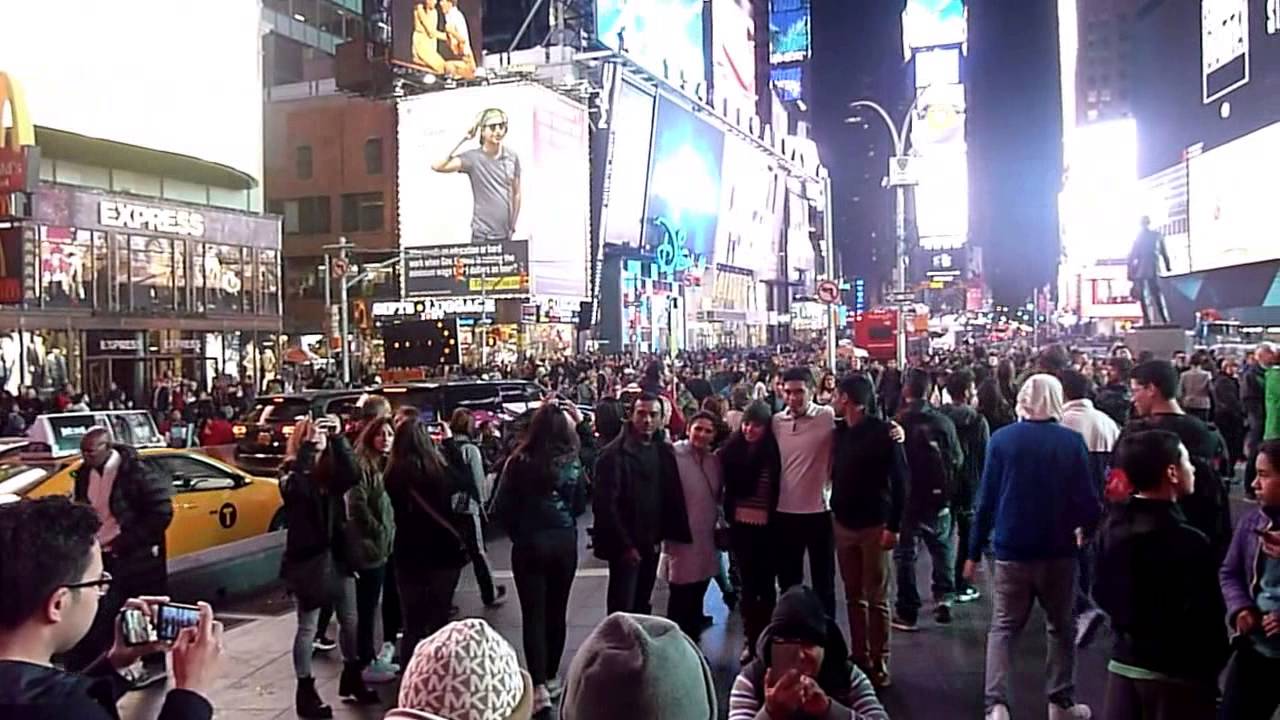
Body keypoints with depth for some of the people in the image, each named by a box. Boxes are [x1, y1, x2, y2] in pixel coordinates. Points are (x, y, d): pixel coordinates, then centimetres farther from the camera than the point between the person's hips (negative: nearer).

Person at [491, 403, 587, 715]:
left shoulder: (520, 461, -13)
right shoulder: (573, 461, -5)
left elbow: (501, 508, -8)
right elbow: (580, 505, 6)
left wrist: (517, 532, 7)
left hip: (530, 544, -3)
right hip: (565, 542, 3)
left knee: (533, 614, 2)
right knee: (556, 612, 15)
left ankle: (539, 684, -5)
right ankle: (551, 677, 25)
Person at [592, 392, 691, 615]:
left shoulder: (663, 451, 7)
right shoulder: (614, 453, -12)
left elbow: (672, 496, 11)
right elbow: (604, 504, -15)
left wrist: (661, 535, 1)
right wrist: (624, 545, -17)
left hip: (651, 543, 6)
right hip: (625, 545, -6)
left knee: (643, 607, 14)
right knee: (622, 610, -3)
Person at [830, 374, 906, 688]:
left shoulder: (882, 432, -10)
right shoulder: (838, 430, 4)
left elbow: (899, 480, -9)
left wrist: (894, 526, -12)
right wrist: (835, 511, 10)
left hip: (874, 524, -5)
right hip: (843, 523, 5)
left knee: (876, 598, 3)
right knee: (853, 596, 10)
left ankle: (879, 662, 11)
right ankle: (859, 656, 20)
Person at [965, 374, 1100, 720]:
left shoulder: (1001, 439, -4)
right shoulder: (1072, 441, -7)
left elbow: (986, 499, -4)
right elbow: (1086, 502, -6)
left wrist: (974, 552, 2)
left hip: (1011, 550, 0)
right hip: (1057, 550, 0)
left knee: (1003, 627, 7)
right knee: (1061, 627, 16)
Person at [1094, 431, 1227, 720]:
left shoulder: (1112, 526, 2)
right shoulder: (1188, 542, -20)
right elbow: (1205, 618, -15)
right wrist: (1212, 666, -3)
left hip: (1124, 662, 6)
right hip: (1176, 673, -6)